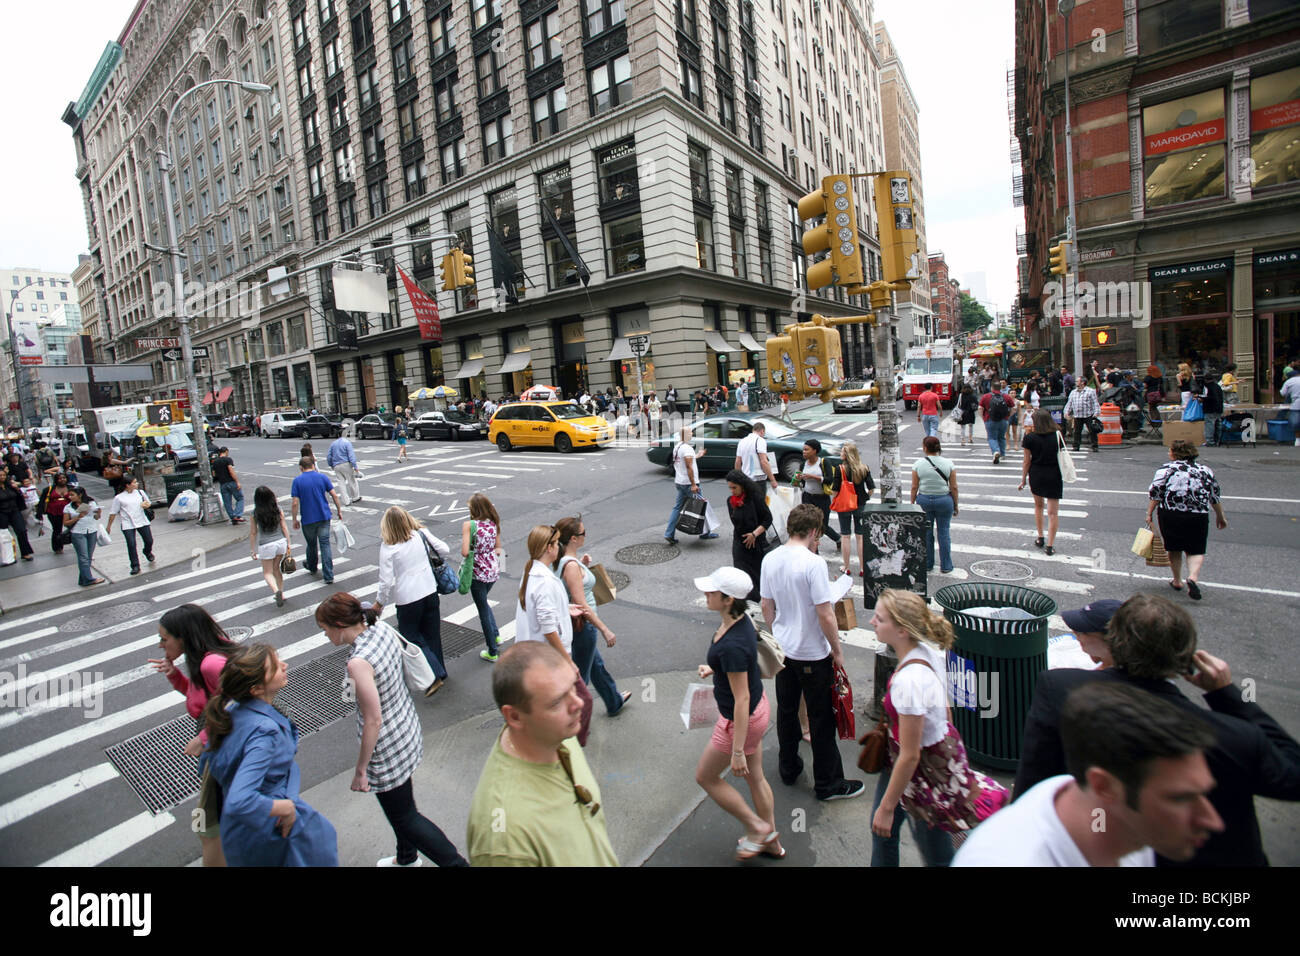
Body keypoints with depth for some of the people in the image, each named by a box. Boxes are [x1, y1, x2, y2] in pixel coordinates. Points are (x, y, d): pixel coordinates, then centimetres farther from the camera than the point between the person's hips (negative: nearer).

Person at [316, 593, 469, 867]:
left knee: (404, 816, 11)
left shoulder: (358, 662, -32)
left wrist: (360, 770, -14)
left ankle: (456, 862, 20)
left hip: (388, 748, -9)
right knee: (399, 802, 30)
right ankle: (406, 857, 53)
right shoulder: (383, 629, -10)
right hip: (408, 729, 9)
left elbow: (373, 721, -26)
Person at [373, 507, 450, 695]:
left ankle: (434, 676, 0)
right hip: (430, 593, 4)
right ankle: (439, 671, 32)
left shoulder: (388, 547, -15)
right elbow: (444, 549, 0)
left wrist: (379, 603, 1)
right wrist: (434, 562, 20)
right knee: (432, 635, 19)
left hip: (407, 599, -4)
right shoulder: (421, 534, -5)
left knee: (412, 637, 10)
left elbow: (386, 581, -14)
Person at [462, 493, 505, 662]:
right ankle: (495, 634, 32)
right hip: (494, 571, 6)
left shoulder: (469, 525, -16)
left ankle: (492, 652, 17)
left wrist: (474, 551, -1)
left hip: (478, 572, -6)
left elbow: (465, 552, -21)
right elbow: (498, 549, 7)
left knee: (483, 608, 8)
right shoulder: (494, 524, 0)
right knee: (484, 602, 31)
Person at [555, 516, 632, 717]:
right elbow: (581, 605, -27)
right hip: (582, 625, -10)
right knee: (580, 674, 9)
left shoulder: (566, 559, -1)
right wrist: (605, 630, -21)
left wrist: (583, 565, 3)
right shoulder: (571, 566, -28)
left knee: (596, 665, 27)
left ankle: (614, 702, 48)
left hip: (582, 624, 10)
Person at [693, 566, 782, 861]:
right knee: (755, 776, 26)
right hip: (759, 707, 9)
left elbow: (741, 700, -29)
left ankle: (756, 827, 29)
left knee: (705, 776, 16)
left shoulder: (731, 646, -35)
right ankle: (771, 841, 45)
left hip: (742, 720, -8)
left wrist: (737, 750, -21)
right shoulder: (742, 620, -8)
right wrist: (715, 669, 16)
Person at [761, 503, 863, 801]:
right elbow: (825, 615, -21)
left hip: (783, 650, 6)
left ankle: (788, 768, 36)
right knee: (821, 719, 9)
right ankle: (828, 784, 23)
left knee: (786, 711, 20)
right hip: (813, 654, -6)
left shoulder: (770, 559, -3)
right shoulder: (813, 563, -23)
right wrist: (837, 651, -8)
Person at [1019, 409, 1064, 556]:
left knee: (1038, 506, 23)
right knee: (1053, 512, 3)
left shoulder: (1030, 438, -11)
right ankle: (1050, 546, 3)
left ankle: (1040, 538, 27)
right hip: (1054, 476, 0)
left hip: (1036, 475, 0)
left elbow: (1027, 461, -5)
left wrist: (1023, 480, 3)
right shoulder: (1058, 436, -8)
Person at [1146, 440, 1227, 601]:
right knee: (1196, 550, 9)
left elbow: (1155, 493, -8)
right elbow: (1215, 498, 15)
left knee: (1174, 549, 14)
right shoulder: (1205, 471, 9)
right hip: (1198, 517, 1)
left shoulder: (1166, 468, -1)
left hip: (1170, 515, -1)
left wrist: (1149, 513, -2)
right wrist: (1220, 517, 25)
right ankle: (1193, 577, -14)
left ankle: (1177, 581, 23)